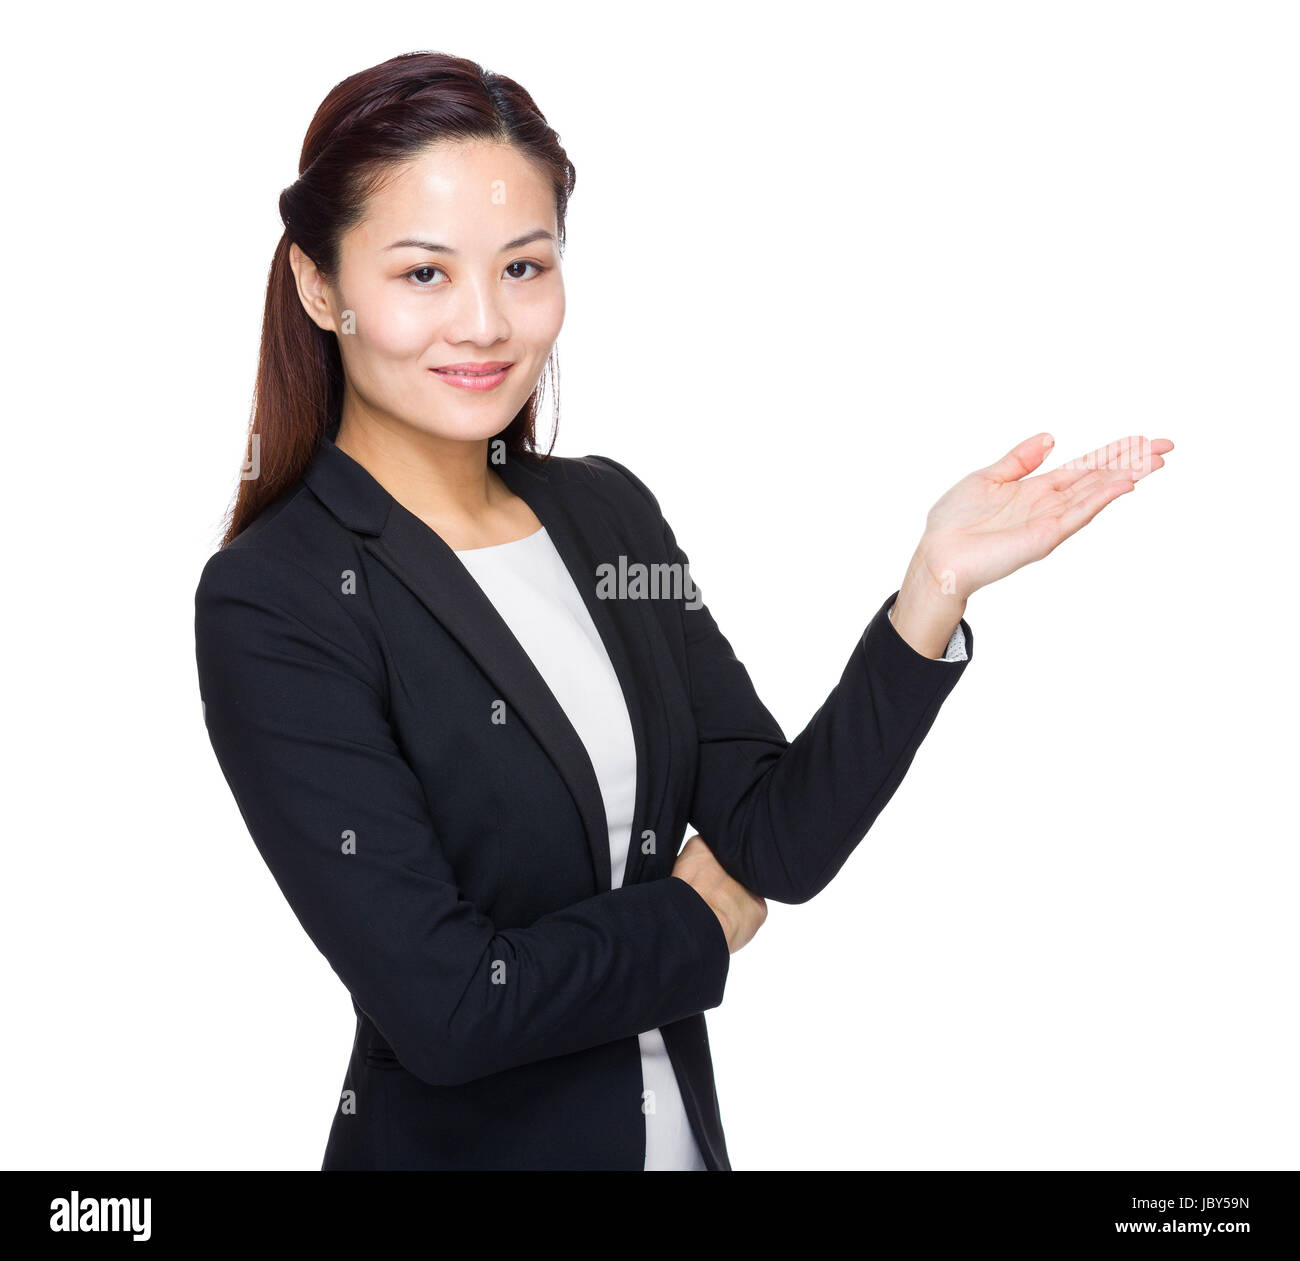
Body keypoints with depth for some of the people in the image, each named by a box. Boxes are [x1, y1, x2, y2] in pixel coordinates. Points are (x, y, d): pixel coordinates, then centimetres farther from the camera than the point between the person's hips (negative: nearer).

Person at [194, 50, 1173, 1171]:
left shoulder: (609, 509, -1)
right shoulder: (270, 604, -19)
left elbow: (778, 843, -6)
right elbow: (444, 1004, -24)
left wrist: (939, 583, -17)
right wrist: (699, 919, -9)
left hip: (684, 1122, 5)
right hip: (456, 1140, -5)